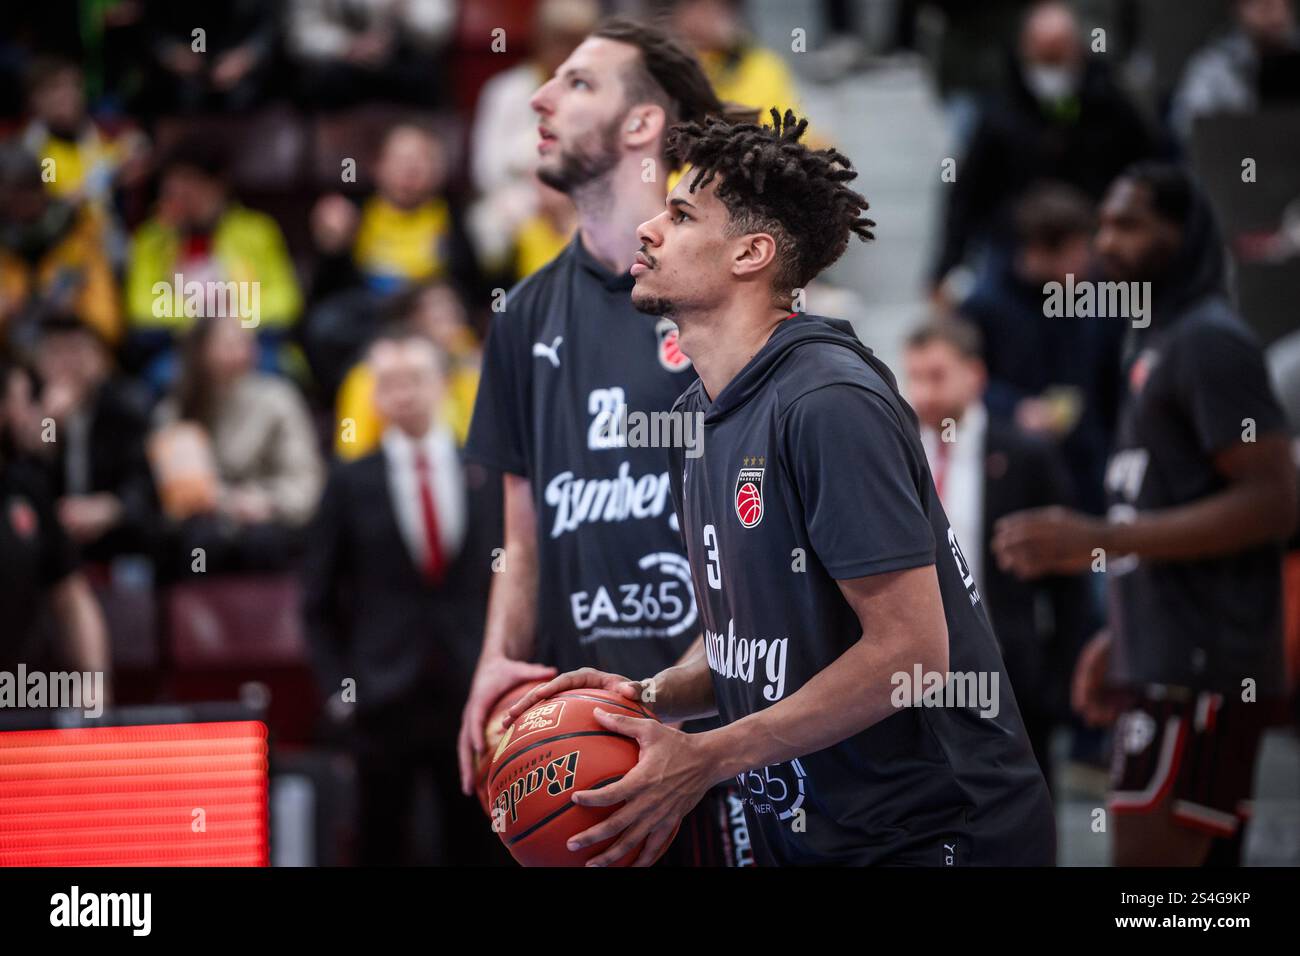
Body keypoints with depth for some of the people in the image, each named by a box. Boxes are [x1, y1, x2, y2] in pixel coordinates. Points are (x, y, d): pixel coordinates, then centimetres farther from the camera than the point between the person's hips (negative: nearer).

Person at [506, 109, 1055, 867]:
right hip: (807, 836, 8)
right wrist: (650, 697, -2)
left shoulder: (830, 403, -18)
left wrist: (705, 761, -20)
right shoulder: (697, 415, 9)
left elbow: (909, 650, -22)